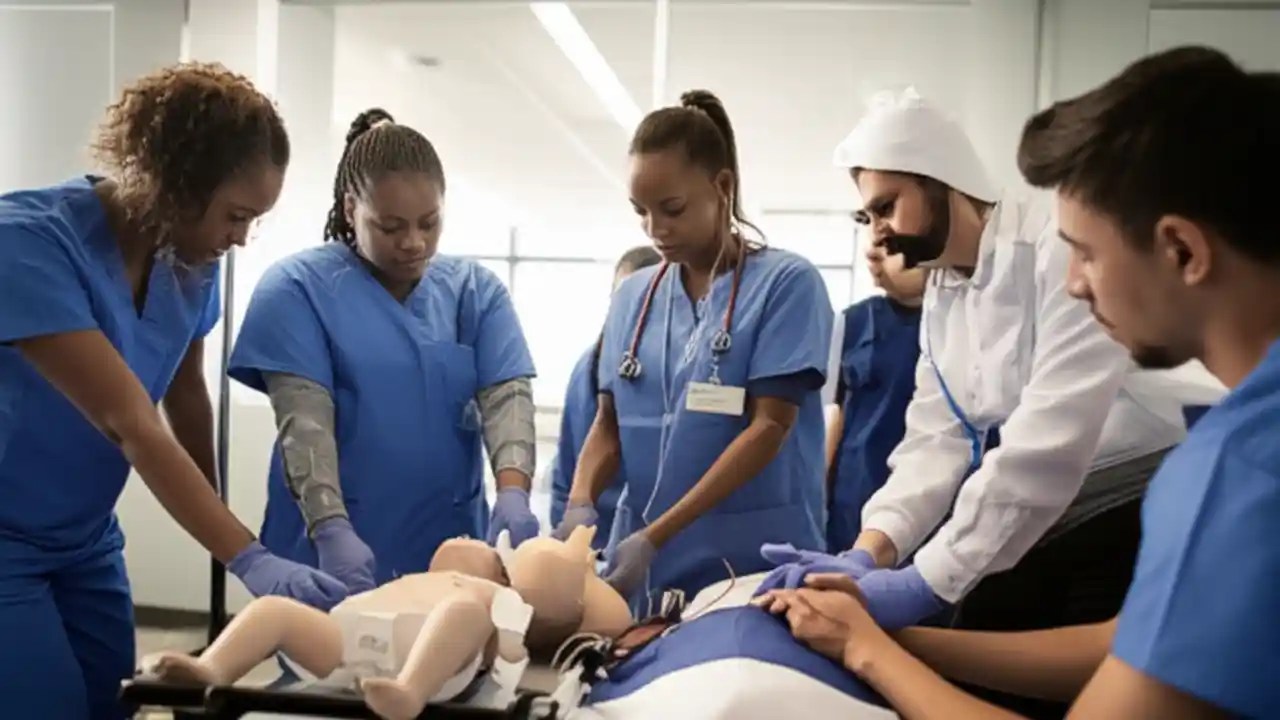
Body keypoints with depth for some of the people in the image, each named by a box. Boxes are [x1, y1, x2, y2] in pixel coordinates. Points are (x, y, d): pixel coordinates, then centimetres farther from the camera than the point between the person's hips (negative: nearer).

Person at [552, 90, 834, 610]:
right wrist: (580, 505, -10)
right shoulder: (632, 297, 8)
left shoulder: (787, 282, -6)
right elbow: (610, 422, 10)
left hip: (751, 564, -4)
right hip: (645, 563, 4)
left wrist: (657, 535, -19)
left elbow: (771, 426, -13)